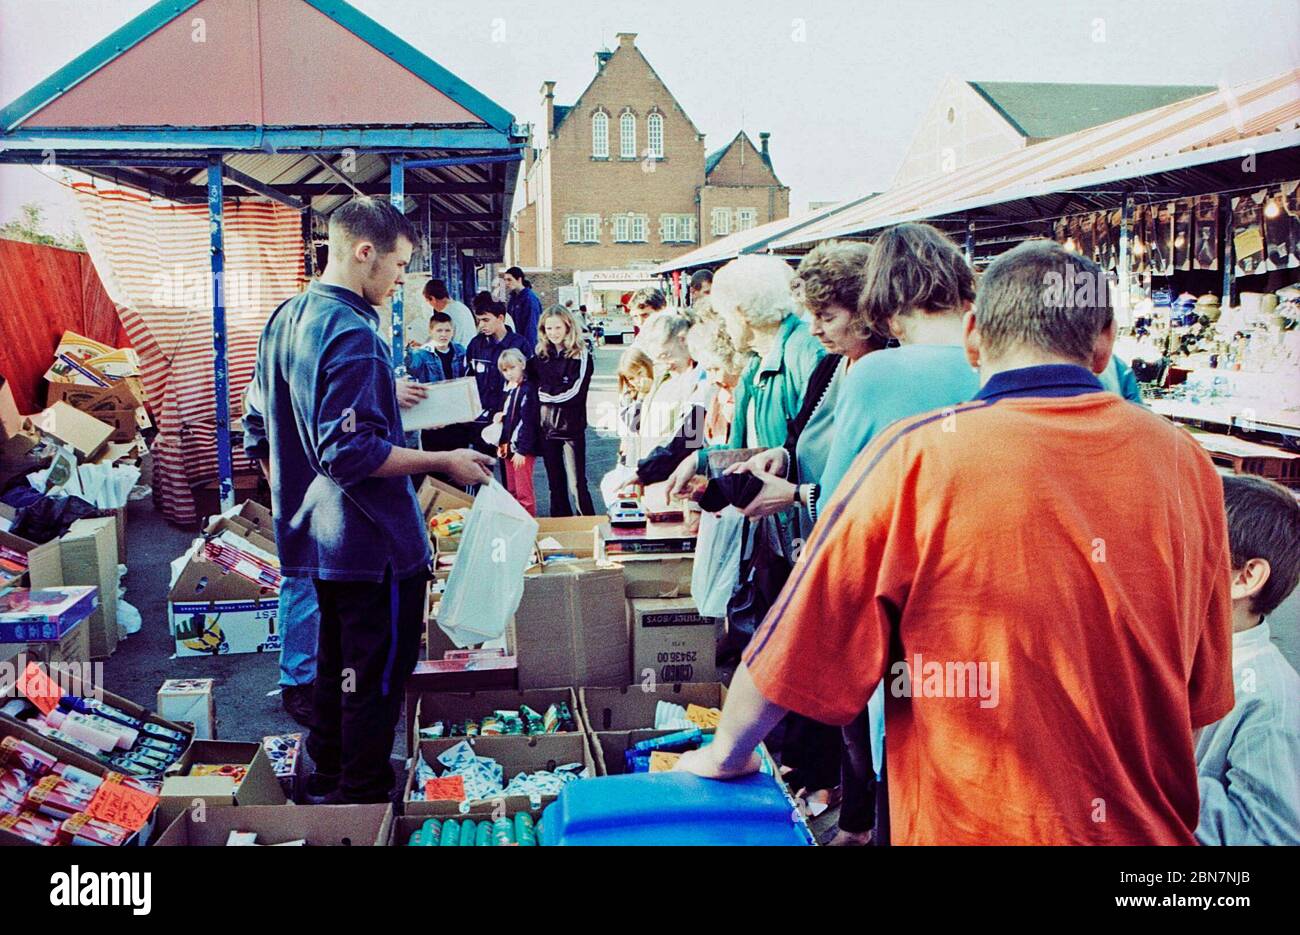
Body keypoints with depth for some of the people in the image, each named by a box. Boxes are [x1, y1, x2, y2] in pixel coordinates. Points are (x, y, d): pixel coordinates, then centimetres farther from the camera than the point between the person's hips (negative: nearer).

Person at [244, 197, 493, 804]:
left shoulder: (286, 318, 8)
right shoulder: (352, 333, -23)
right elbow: (352, 453, -28)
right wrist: (444, 461, -21)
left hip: (318, 536, 10)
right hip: (374, 542, -10)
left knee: (336, 662, 23)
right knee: (377, 678, 4)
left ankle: (326, 779, 38)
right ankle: (364, 800, 16)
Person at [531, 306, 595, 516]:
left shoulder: (581, 356, -7)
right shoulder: (540, 356, 8)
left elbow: (575, 393, -14)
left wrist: (546, 394, -7)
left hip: (572, 428, -5)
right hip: (547, 428, 5)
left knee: (577, 485, -5)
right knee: (555, 484, 14)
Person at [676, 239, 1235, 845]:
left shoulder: (915, 458, -17)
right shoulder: (1186, 462, -5)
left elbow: (791, 651, -9)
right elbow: (1204, 696, 6)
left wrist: (726, 753, 9)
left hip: (974, 826, -4)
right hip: (1153, 828, 4)